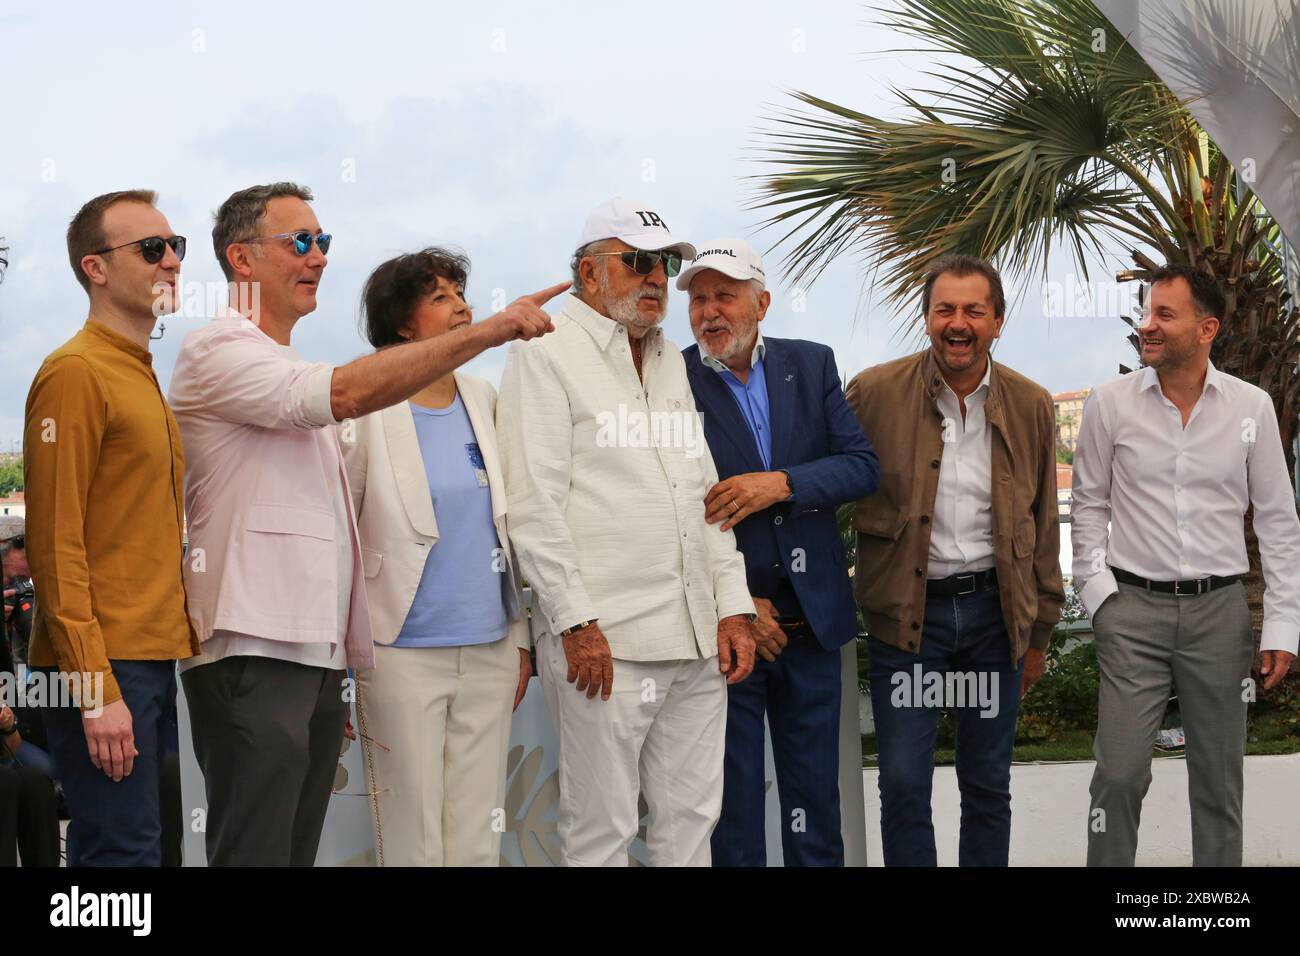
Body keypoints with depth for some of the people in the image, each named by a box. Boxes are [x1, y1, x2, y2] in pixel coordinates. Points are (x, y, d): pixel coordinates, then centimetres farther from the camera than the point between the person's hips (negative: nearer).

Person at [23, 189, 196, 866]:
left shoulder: (146, 378, 18)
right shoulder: (75, 373, -9)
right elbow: (55, 546, -14)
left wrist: (181, 651, 12)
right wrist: (96, 690, -19)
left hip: (155, 659, 9)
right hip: (106, 666, -9)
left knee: (138, 842, 12)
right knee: (124, 852, -8)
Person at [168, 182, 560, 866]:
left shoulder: (287, 371, 24)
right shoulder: (218, 353, -7)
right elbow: (348, 393, -23)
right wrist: (490, 330, -23)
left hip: (316, 653, 9)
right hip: (253, 650, -9)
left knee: (298, 851, 9)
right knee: (255, 853, -10)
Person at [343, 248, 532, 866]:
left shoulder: (483, 400, 9)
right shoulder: (366, 409, -7)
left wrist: (520, 638, 13)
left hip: (489, 651, 5)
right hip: (404, 652, -5)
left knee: (478, 838, 8)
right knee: (414, 839, 1)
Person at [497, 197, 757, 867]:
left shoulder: (671, 362, 20)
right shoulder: (548, 354, -2)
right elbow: (534, 505, -9)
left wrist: (733, 607, 10)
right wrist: (576, 623, -15)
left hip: (699, 637, 7)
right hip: (604, 639, -7)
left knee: (691, 822, 8)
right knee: (602, 832, -3)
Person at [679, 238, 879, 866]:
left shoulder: (811, 365, 5)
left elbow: (862, 466, -2)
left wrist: (782, 483, -19)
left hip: (811, 618, 3)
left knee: (815, 793, 12)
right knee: (733, 797, 6)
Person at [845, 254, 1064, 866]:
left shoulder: (1031, 405, 4)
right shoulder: (874, 392, -5)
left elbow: (1043, 523, 10)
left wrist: (1039, 630, 11)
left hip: (994, 610, 2)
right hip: (907, 612, -2)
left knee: (989, 789, 11)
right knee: (904, 787, -1)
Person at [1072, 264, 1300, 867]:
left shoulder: (1251, 408, -1)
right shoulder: (1110, 403, -1)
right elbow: (1089, 505, 7)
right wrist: (1098, 592, -3)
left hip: (1219, 610, 1)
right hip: (1133, 609, -1)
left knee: (1220, 778, 9)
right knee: (1120, 772, -4)